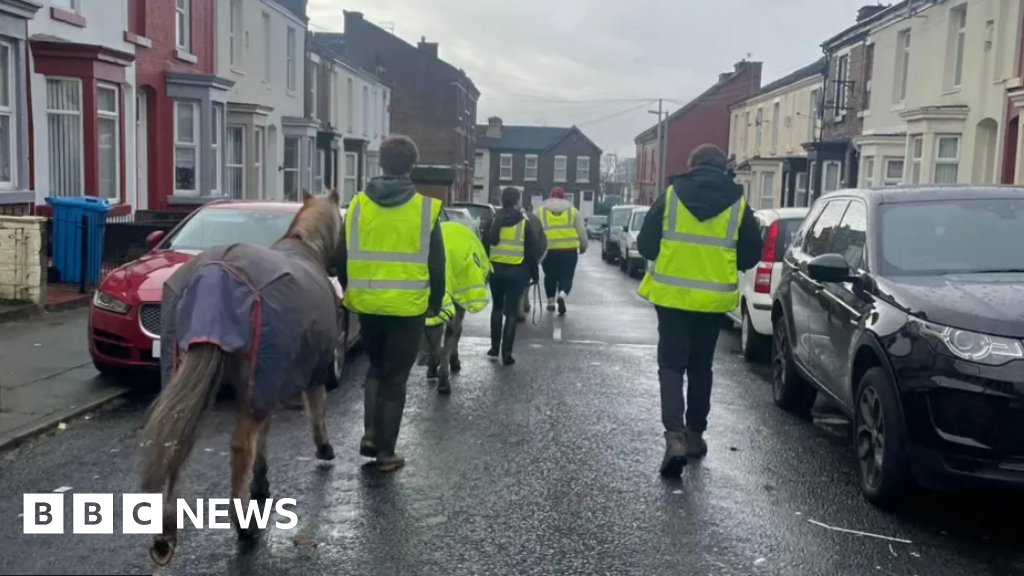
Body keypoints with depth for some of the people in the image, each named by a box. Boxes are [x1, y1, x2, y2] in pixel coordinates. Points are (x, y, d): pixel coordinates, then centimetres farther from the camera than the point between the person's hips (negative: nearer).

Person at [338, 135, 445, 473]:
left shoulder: (358, 205, 0)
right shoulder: (426, 208, -6)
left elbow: (343, 258, 6)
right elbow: (436, 264, -2)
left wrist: (351, 293, 20)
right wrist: (435, 303, 11)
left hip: (367, 303, 2)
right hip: (408, 307, -2)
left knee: (376, 367, 23)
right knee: (395, 378, 7)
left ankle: (370, 434, 16)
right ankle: (386, 452, 11)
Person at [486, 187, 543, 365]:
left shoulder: (493, 221, 1)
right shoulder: (525, 223, -5)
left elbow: (484, 246, 5)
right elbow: (532, 252, -3)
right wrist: (534, 273, 6)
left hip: (495, 269, 3)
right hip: (516, 271, -2)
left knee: (497, 308, 20)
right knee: (511, 312, 2)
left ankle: (495, 348, 22)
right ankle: (506, 354, -1)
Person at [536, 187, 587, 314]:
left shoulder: (540, 211, 10)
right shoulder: (573, 211, 11)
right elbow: (581, 232, 11)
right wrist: (583, 246, 23)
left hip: (548, 249, 1)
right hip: (569, 249, -1)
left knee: (550, 276, 16)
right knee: (566, 276, 6)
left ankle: (551, 301, 19)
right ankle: (562, 295, -19)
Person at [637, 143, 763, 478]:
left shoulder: (671, 196, -4)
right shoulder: (738, 204, -1)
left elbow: (645, 245, -3)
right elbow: (751, 254, 3)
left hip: (672, 294, -1)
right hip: (713, 298, 2)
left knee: (671, 364, 3)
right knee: (700, 367, 16)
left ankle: (674, 435, -13)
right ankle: (695, 434, 24)